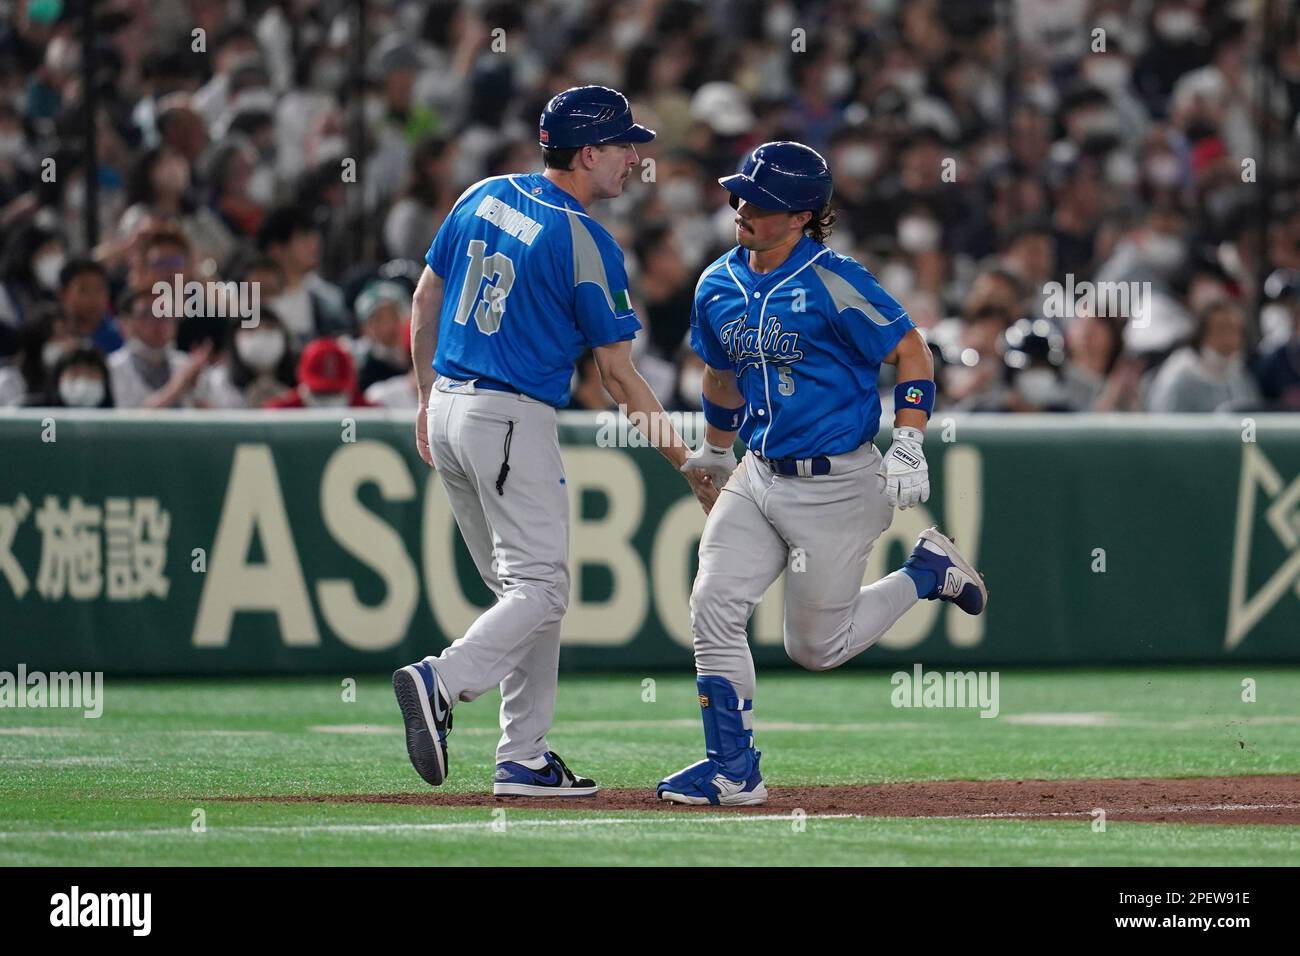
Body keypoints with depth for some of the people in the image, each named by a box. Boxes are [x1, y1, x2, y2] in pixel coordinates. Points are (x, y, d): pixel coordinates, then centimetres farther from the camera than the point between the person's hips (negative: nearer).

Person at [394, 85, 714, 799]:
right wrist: (688, 465, -3)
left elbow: (425, 298, 14)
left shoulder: (483, 197, 8)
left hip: (449, 409, 8)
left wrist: (429, 398, 23)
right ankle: (439, 684, -30)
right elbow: (618, 376, -10)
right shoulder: (587, 245, -13)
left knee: (521, 590, 13)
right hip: (515, 421, -8)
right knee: (540, 590, -8)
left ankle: (523, 760, 9)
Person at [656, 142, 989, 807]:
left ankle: (926, 573, 25)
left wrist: (908, 448, -20)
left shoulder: (832, 283, -17)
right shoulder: (719, 286, 4)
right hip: (757, 479, 6)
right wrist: (714, 452, 32)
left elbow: (912, 353, -12)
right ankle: (732, 771, 2)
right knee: (713, 607, -8)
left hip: (836, 485, -6)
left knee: (816, 647, 2)